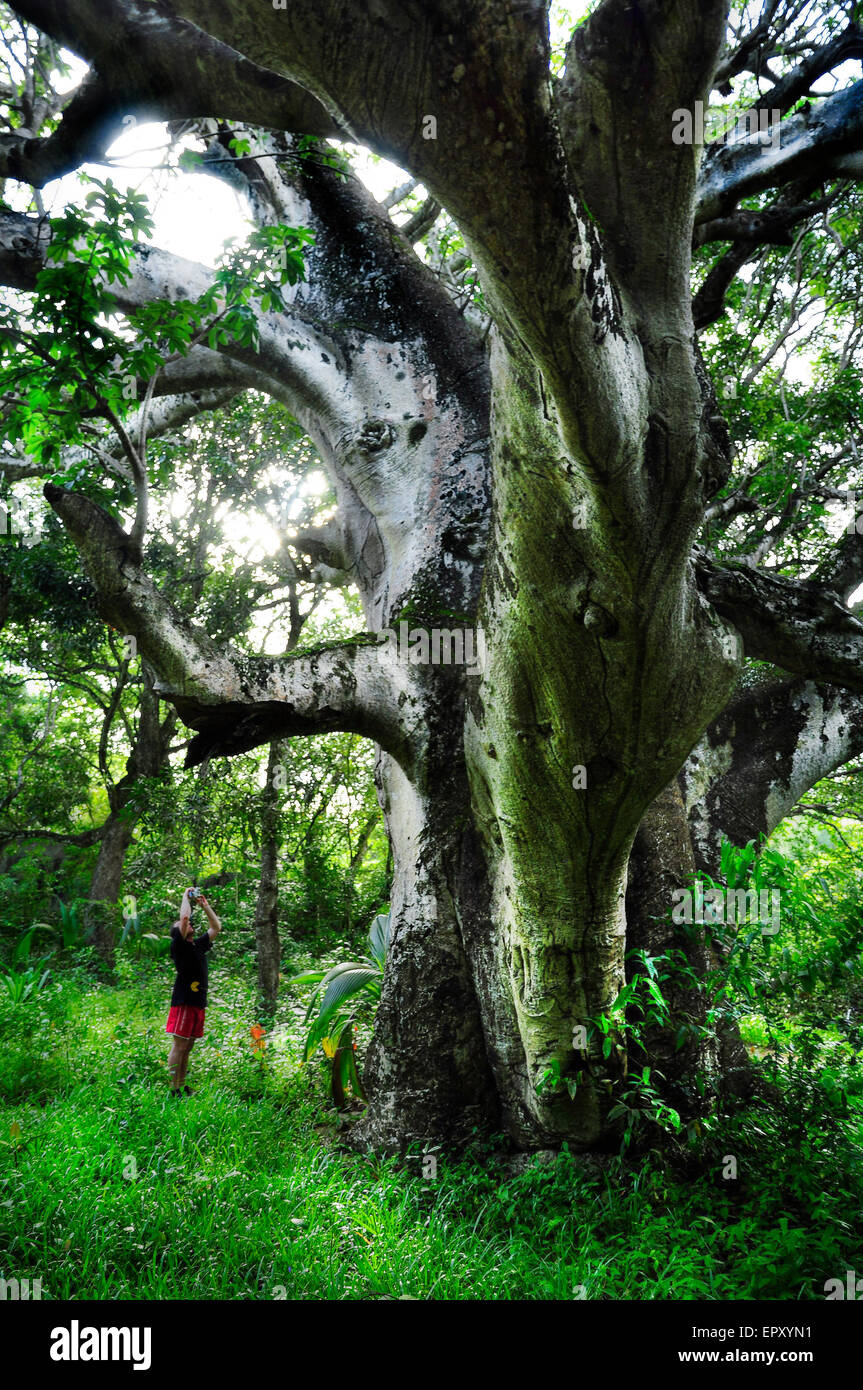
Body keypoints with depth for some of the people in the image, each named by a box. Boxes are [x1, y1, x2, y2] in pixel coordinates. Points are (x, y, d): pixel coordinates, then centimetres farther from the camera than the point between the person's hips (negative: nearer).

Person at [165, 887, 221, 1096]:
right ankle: (173, 1089, -3)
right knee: (179, 1046, -6)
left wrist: (204, 904, 21)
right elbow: (184, 917, -16)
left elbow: (216, 927, 27)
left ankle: (182, 1087, 16)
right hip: (184, 1002, -8)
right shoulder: (179, 945, -3)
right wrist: (186, 897, -1)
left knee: (187, 1047, 11)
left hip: (198, 1004, 8)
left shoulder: (198, 945, 19)